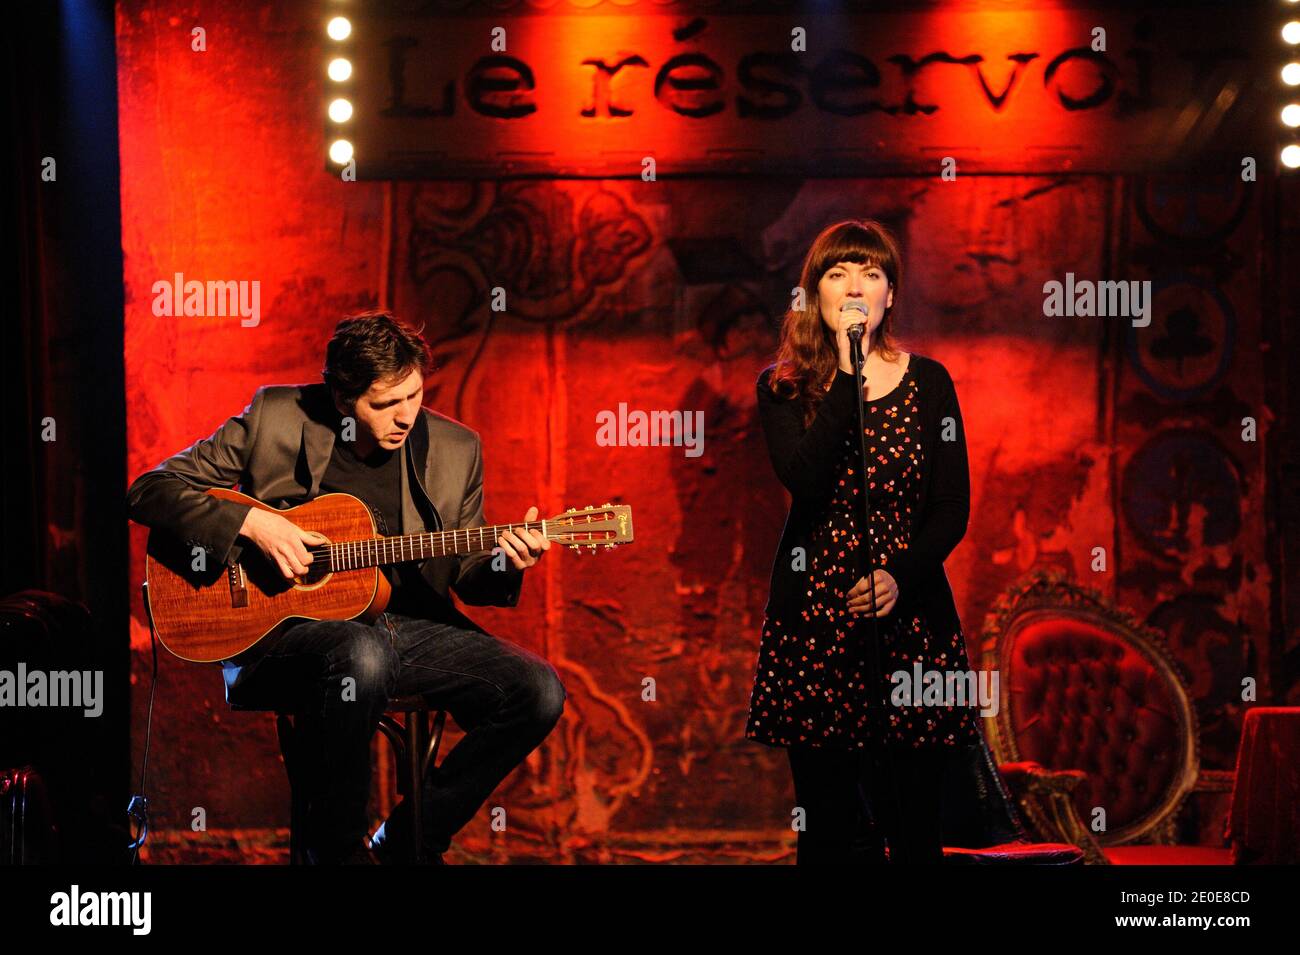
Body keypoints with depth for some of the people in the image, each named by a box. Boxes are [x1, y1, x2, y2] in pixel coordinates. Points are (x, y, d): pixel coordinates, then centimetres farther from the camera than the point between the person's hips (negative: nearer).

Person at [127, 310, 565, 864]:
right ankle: (334, 848, -16)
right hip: (280, 627, -4)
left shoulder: (454, 449, 5)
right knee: (363, 653, -39)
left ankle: (409, 840, 2)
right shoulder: (276, 418, -4)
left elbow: (464, 574, 13)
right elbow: (149, 490, -4)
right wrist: (250, 522, -18)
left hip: (406, 626, 4)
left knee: (538, 693, -16)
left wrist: (505, 565, -10)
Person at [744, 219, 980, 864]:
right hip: (812, 614, 0)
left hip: (909, 611, 1)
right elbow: (803, 479, -14)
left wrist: (901, 576, -14)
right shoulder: (783, 387, 5)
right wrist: (849, 374, -14)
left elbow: (953, 508, 2)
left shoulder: (927, 382, 7)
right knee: (828, 827, 4)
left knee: (914, 823, 1)